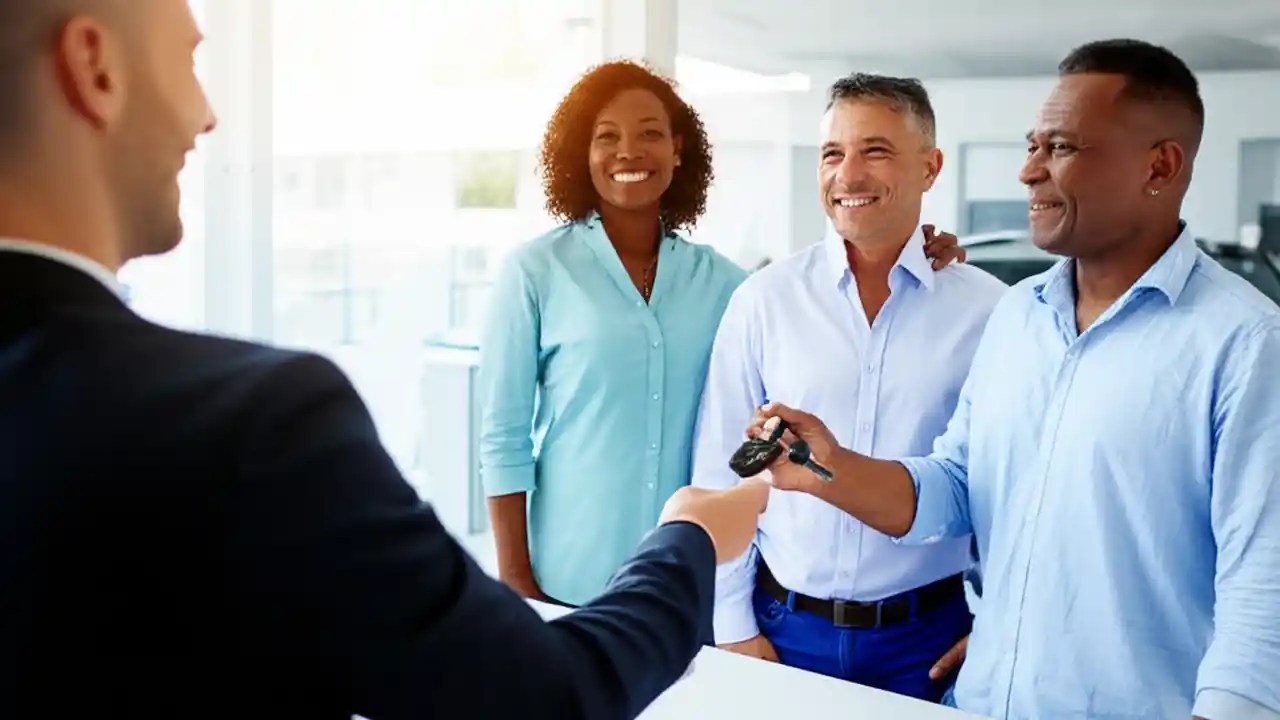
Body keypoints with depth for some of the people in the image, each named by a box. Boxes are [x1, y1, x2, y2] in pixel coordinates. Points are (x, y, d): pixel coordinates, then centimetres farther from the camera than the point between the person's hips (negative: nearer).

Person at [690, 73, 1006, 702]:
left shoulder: (989, 311, -6)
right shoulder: (763, 300, -4)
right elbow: (721, 471, -1)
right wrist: (732, 625, -1)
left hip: (929, 634, 0)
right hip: (784, 626, 1)